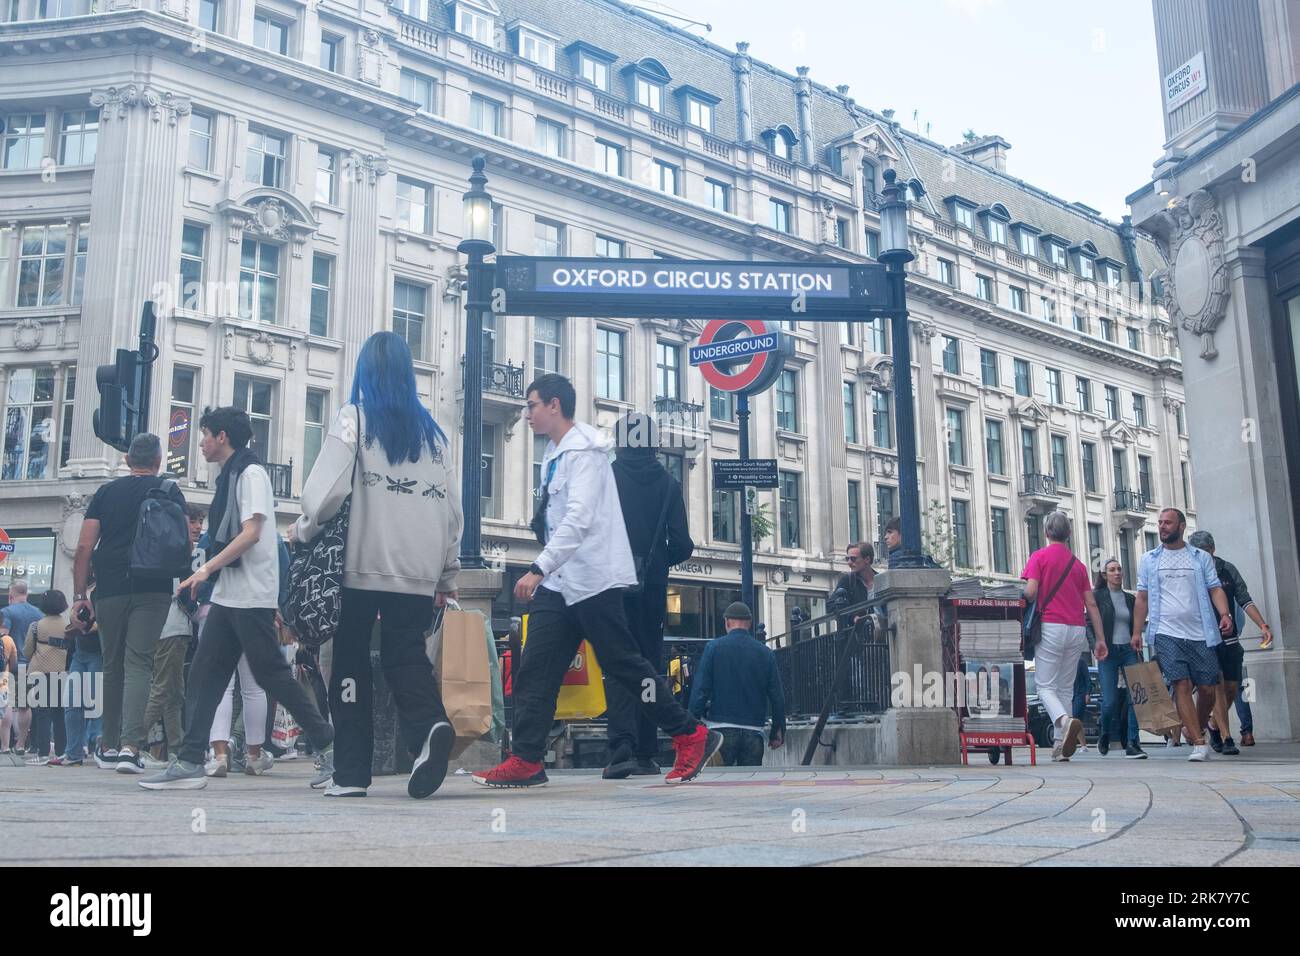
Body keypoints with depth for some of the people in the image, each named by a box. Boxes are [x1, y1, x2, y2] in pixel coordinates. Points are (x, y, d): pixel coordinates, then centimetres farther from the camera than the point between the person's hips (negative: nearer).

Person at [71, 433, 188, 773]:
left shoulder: (106, 492, 12)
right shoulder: (169, 491, 6)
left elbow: (85, 547, 6)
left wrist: (79, 595, 7)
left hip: (110, 589, 2)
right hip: (153, 590, -2)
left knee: (113, 666, 13)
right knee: (138, 664, -5)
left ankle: (109, 746, 21)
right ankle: (131, 746, -18)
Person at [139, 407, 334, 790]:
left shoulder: (250, 473, -9)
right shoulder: (230, 476, 19)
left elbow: (251, 533, -19)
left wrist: (206, 569, -21)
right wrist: (209, 572, 17)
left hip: (252, 595, -9)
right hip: (228, 595, 9)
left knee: (271, 673, -5)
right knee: (204, 674, 3)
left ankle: (328, 743, 5)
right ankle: (190, 761, 3)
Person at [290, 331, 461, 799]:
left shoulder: (355, 418, 1)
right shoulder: (431, 430, 13)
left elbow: (328, 488, -11)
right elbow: (452, 507, 11)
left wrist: (303, 529, 8)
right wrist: (448, 575, 17)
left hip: (363, 566, -3)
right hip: (420, 571, 3)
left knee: (350, 663, 7)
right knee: (406, 655, 7)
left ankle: (350, 772, 6)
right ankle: (431, 726, -21)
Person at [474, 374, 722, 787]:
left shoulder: (584, 451, -12)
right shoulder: (555, 453, 17)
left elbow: (579, 519, -24)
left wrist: (538, 568, -30)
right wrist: (544, 572, 15)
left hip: (592, 579, -9)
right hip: (558, 582, 9)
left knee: (624, 665, -2)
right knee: (535, 669, 1)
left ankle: (692, 736, 10)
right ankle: (526, 759, 4)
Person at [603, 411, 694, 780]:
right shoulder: (668, 483, 2)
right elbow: (682, 545, -1)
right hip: (652, 587, 2)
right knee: (650, 664, 10)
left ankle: (622, 746, -18)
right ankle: (645, 754, 13)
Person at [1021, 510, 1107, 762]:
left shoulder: (1039, 556, -1)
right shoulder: (1078, 564, 14)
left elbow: (1030, 592, -13)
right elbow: (1091, 604, 12)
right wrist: (1101, 639, 13)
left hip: (1051, 626, -5)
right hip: (1077, 629, 5)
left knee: (1045, 685, -1)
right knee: (1065, 687, 12)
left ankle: (1065, 721, -28)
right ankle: (1061, 744, 9)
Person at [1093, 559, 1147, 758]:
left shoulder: (1130, 599, 14)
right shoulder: (1097, 596, 1)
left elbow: (1136, 628, 17)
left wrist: (1139, 654, 9)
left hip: (1129, 650, 4)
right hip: (1108, 652, -4)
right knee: (1110, 701, -6)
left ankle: (1132, 744, -7)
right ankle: (1105, 736, 21)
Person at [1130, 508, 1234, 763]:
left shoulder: (1201, 557, 10)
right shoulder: (1149, 559, 11)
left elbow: (1215, 589, 4)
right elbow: (1142, 598, 11)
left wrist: (1224, 613, -15)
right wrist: (1137, 632, 3)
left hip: (1201, 634, 1)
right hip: (1167, 634, -1)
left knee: (1208, 688, 1)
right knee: (1181, 686, -12)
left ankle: (1196, 731, 25)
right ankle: (1199, 743, -11)